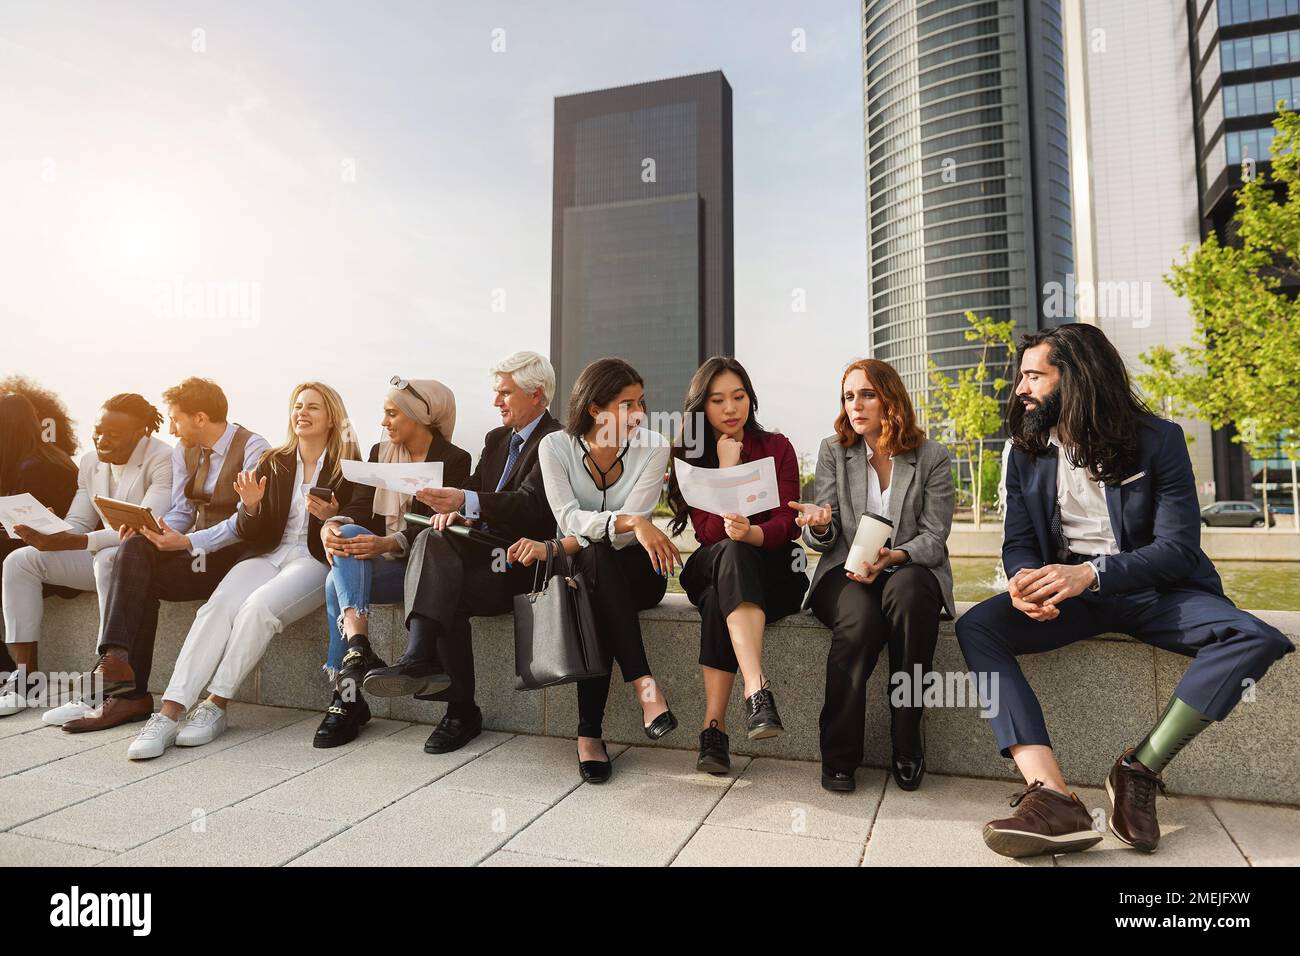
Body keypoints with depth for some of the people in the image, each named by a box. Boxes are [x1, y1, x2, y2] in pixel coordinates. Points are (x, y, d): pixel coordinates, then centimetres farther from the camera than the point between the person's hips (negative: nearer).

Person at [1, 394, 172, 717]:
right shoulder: (91, 462, 9)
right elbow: (76, 525, 7)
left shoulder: (163, 460, -15)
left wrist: (76, 542, -34)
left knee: (109, 559, -37)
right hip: (102, 556, 8)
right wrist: (47, 534, -17)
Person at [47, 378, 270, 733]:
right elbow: (181, 512, 14)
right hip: (195, 551, 7)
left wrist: (187, 542, -25)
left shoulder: (252, 448, -9)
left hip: (235, 554, -7)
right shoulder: (184, 451, 16)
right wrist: (147, 530, -7)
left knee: (136, 574, -23)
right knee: (136, 548, -22)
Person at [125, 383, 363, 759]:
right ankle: (169, 713, -29)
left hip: (316, 560, -4)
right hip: (268, 556, 4)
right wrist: (251, 506, -8)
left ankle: (216, 705, -20)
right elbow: (252, 536, 13)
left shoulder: (347, 468, 3)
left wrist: (332, 516, -20)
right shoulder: (273, 462, 14)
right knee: (217, 607, -25)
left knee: (258, 606, -32)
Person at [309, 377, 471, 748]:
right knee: (349, 533, -27)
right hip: (381, 561, 5)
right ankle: (358, 646, -39)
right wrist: (332, 525, -20)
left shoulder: (454, 460, -4)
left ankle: (345, 698, -24)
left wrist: (388, 543, -30)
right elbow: (359, 508, 3)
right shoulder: (380, 453, 15)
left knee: (337, 582, -26)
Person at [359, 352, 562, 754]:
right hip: (484, 546, 7)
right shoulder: (496, 439, 21)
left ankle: (461, 710, -28)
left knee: (446, 592, -27)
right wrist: (453, 511, -9)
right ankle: (419, 658, -31)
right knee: (431, 539, -23)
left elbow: (528, 505, -21)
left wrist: (466, 502, -35)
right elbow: (473, 491, 15)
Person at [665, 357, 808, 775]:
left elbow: (785, 524, -9)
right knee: (730, 552, -37)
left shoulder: (777, 447, 3)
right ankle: (758, 692, -52)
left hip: (775, 570, 0)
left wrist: (752, 533, -33)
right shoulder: (688, 456, 3)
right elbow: (709, 534, -11)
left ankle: (714, 726, -39)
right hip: (710, 568, 0)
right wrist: (726, 468, -18)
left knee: (724, 582, -35)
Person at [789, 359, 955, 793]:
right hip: (846, 574, 0)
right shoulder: (833, 451, 6)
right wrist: (819, 525, -23)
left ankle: (907, 745, -23)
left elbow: (934, 538, -2)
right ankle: (839, 757, -20)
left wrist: (893, 557, -23)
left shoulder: (931, 456, 3)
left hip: (910, 570, 0)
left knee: (908, 592, -37)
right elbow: (822, 541, 3)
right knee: (859, 620, -35)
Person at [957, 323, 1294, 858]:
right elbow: (1018, 542, 1)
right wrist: (1023, 579, -25)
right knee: (976, 627, -25)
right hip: (1065, 592, 2)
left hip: (1152, 591, -1)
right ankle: (1052, 797, -37)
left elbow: (1179, 548, -13)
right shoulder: (1027, 452, 4)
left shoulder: (1158, 440, -6)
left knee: (1257, 639, -29)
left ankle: (1140, 772, -20)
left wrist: (1089, 573, -31)